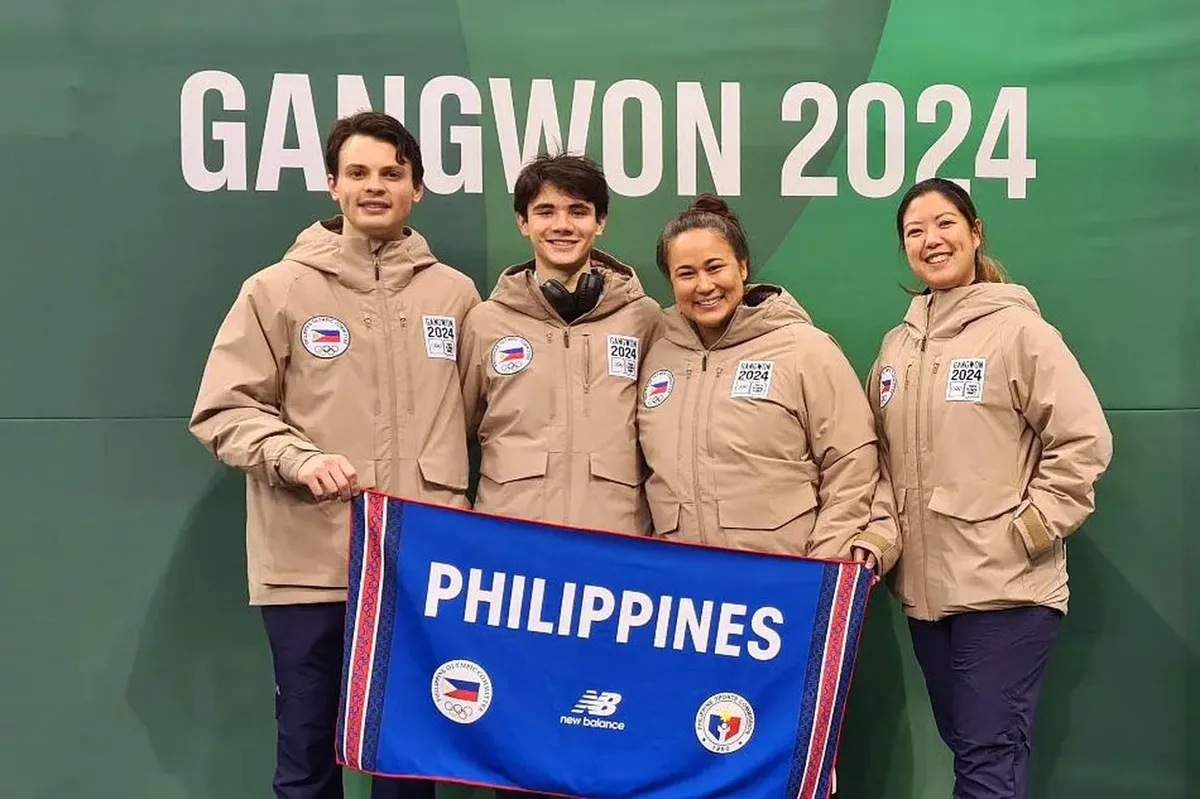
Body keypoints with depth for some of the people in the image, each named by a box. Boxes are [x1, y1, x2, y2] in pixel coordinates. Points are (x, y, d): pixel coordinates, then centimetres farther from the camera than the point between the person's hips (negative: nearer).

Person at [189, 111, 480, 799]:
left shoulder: (454, 293, 7)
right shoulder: (280, 288, 0)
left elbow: (475, 413, 13)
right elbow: (224, 409, -1)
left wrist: (464, 511, 3)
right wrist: (298, 459, -16)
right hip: (309, 559, -2)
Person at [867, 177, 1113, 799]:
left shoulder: (1018, 330, -8)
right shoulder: (898, 345, 11)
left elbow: (1084, 442, -11)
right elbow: (883, 455, 18)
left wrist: (1029, 529, -13)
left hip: (1005, 586, -6)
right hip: (925, 585, 6)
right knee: (965, 747, 16)